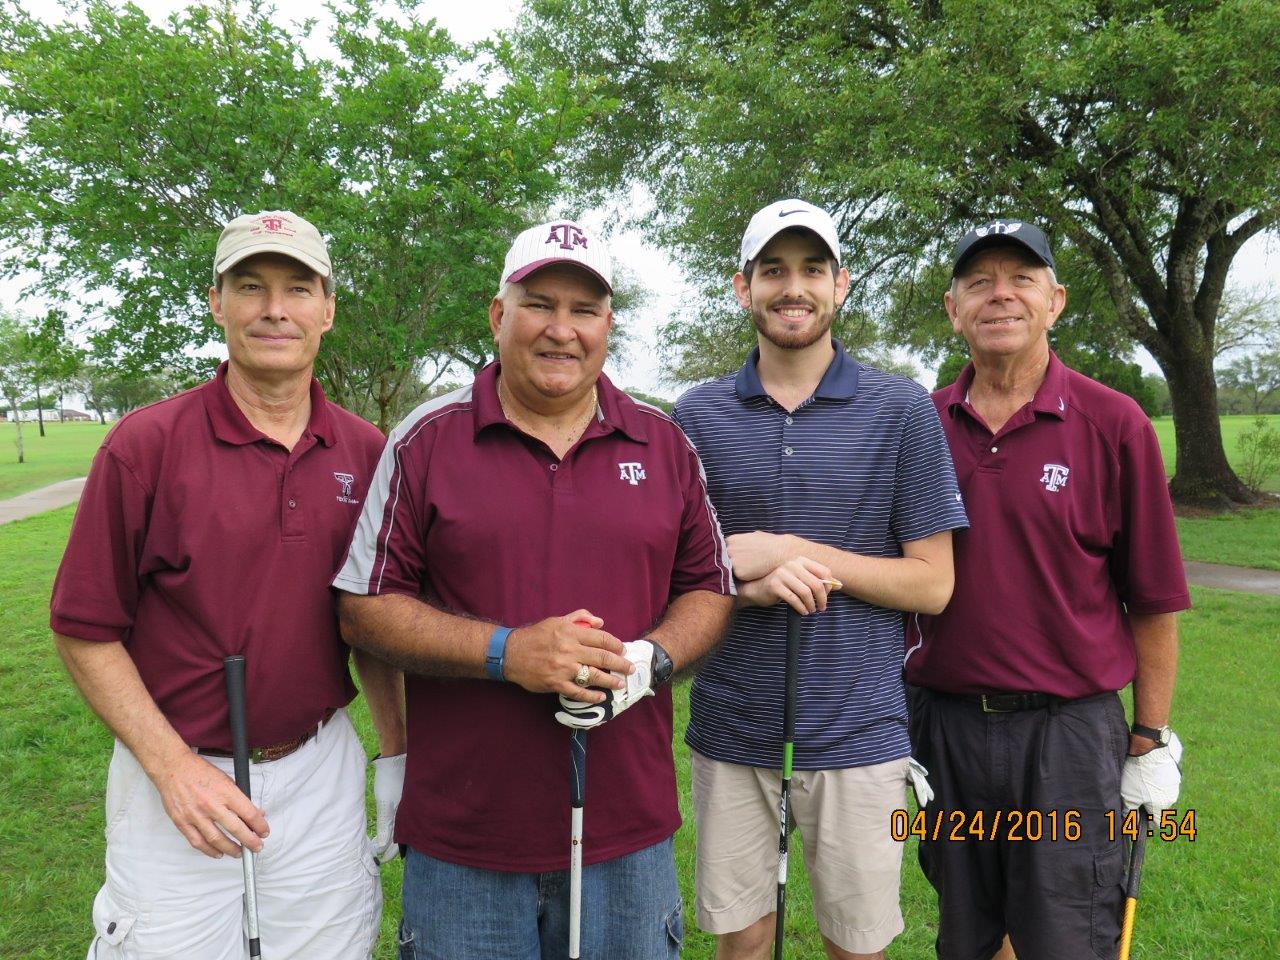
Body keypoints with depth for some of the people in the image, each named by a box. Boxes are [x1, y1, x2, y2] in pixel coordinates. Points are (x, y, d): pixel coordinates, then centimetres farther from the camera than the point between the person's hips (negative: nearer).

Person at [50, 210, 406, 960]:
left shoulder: (365, 450, 0)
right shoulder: (145, 444, -10)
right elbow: (85, 630, -6)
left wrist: (397, 754, 8)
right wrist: (172, 765, -13)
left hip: (323, 776, 3)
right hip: (177, 778, -3)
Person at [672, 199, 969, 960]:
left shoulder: (901, 409, -3)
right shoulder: (699, 414, 2)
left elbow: (933, 583, -4)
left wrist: (794, 552, -15)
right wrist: (753, 583, -17)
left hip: (856, 727, -1)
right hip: (732, 726, 2)